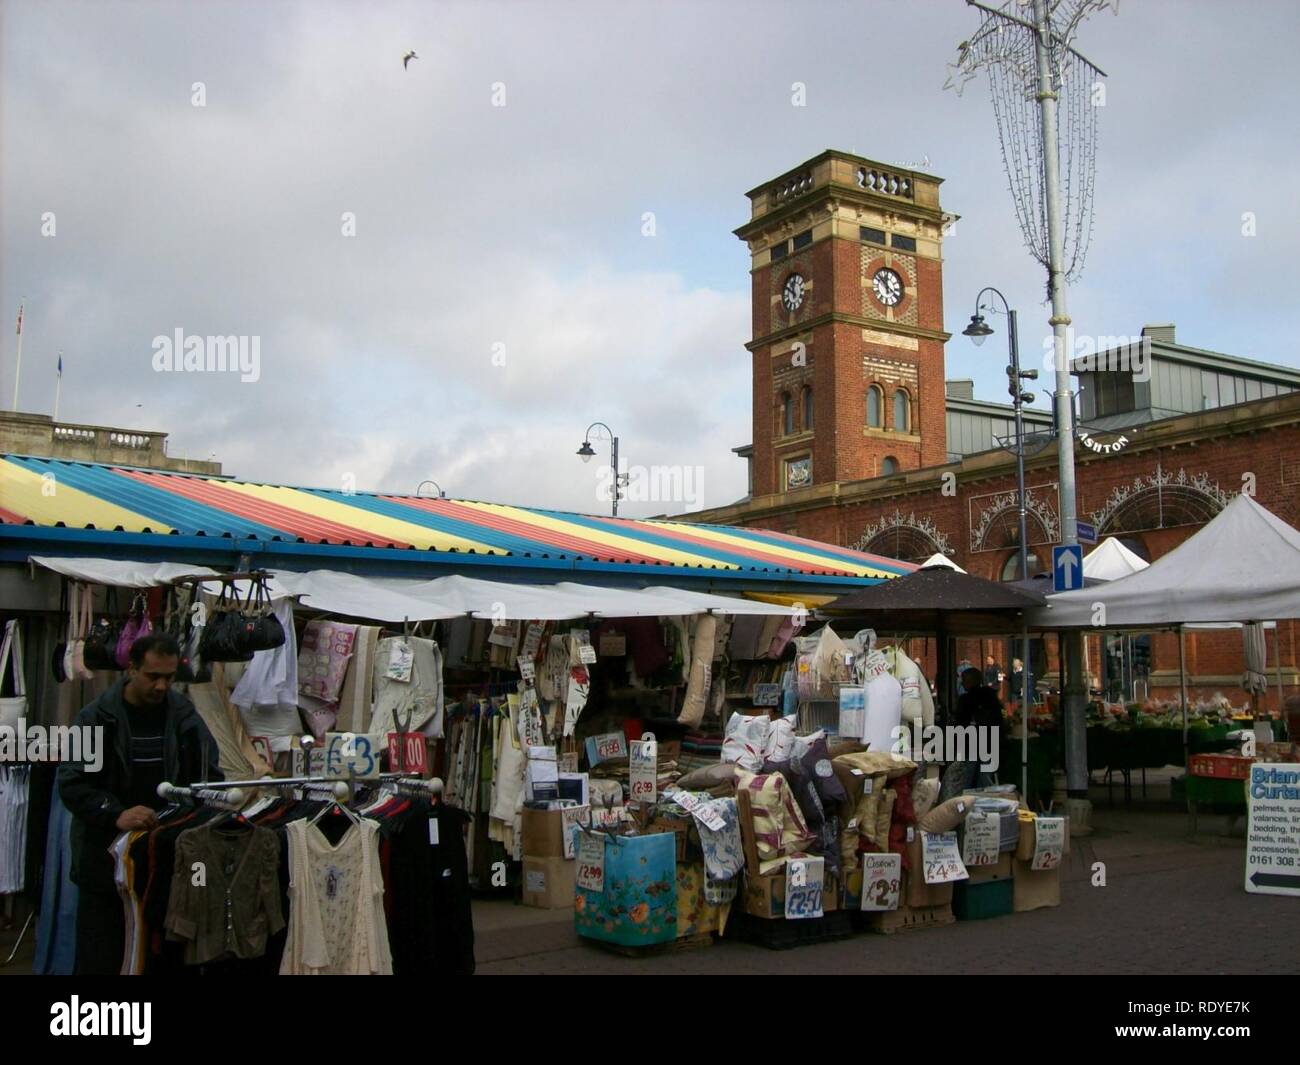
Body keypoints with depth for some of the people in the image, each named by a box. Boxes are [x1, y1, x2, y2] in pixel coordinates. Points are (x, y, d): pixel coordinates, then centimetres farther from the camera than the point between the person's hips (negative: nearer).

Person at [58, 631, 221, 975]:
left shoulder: (185, 716, 4)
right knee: (99, 959, 5)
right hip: (105, 859, -2)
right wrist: (115, 814, -24)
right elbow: (72, 783, -9)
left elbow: (211, 775, 9)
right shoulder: (96, 717, -4)